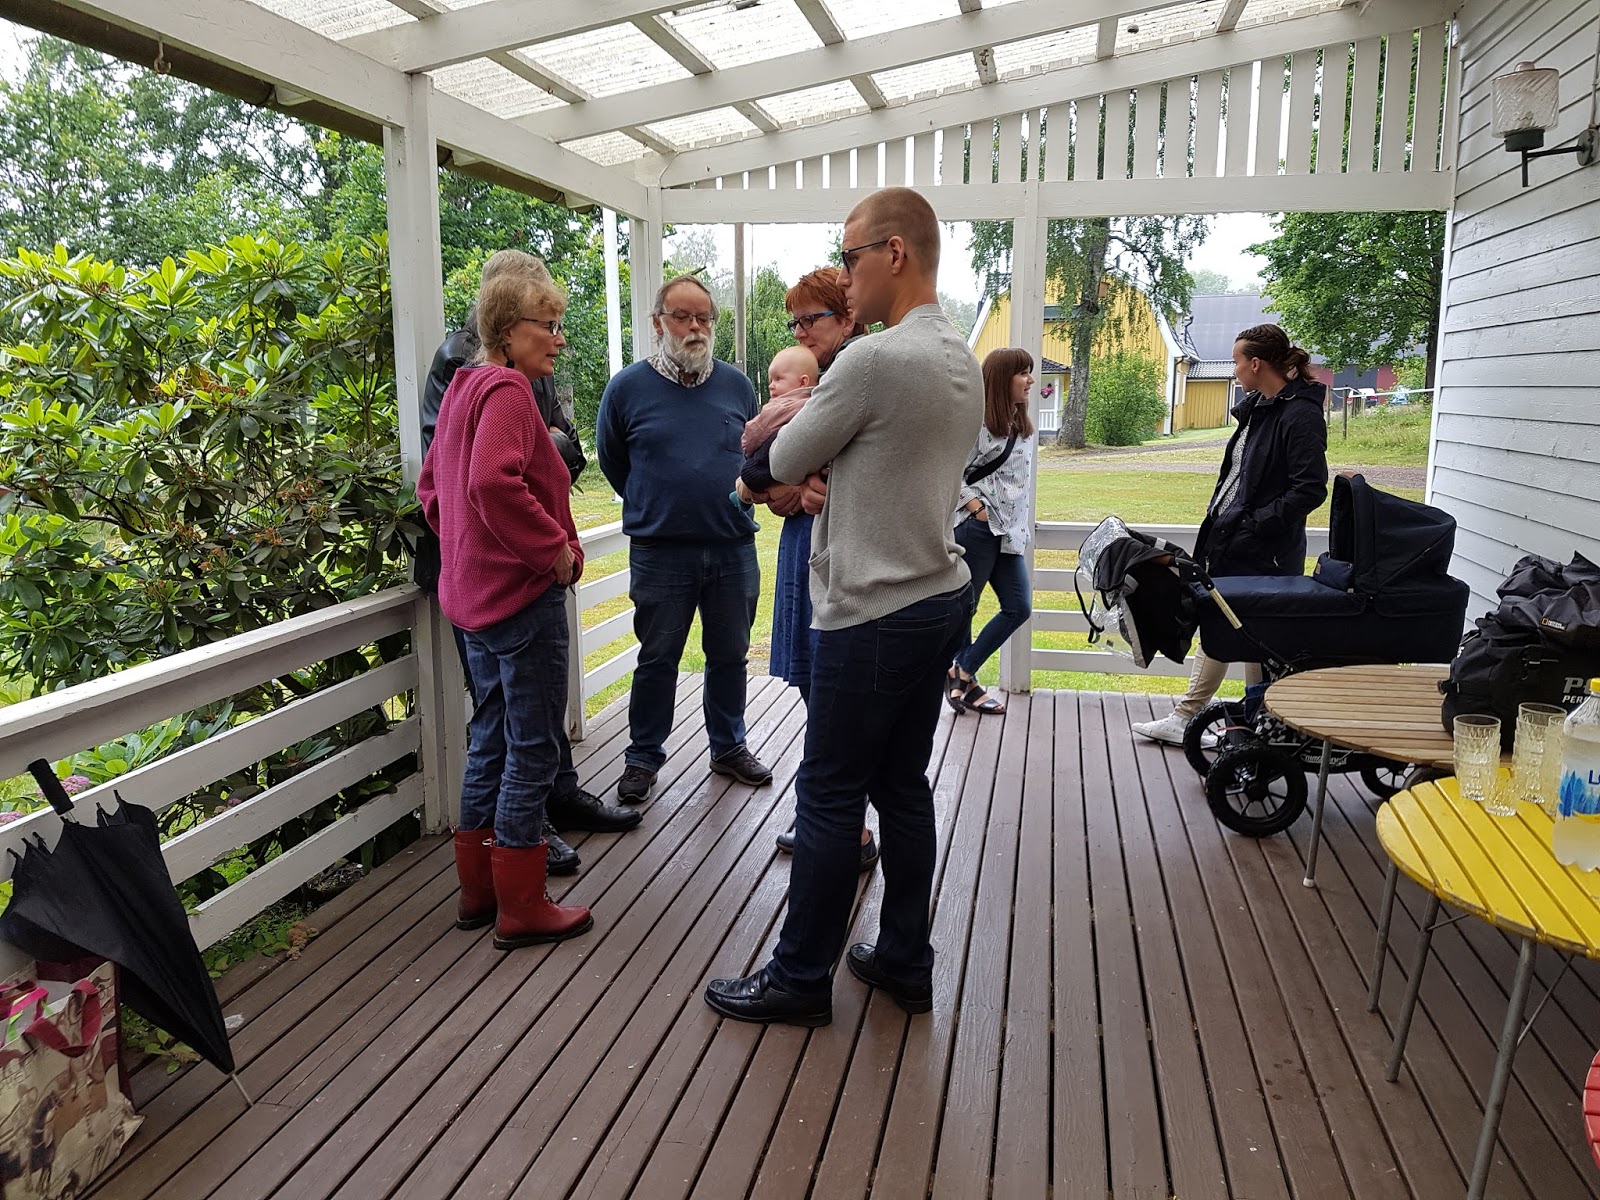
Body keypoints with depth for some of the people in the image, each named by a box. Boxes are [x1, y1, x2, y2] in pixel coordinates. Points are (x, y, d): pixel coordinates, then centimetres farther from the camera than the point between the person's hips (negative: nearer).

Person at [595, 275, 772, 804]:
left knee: (730, 655, 14)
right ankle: (643, 756, 23)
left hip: (734, 549, 3)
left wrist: (737, 499, 10)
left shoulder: (737, 385, 5)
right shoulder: (627, 386, -4)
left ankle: (729, 746, 32)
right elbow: (611, 461, 9)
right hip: (660, 553, -3)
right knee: (657, 660, 8)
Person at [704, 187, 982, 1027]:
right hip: (939, 594, 9)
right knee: (903, 785, 15)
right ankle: (905, 962, 26)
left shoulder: (874, 360, -19)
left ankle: (801, 979, 16)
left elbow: (781, 462, -9)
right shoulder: (964, 362, 11)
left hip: (872, 614, -9)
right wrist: (833, 482, 3)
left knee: (830, 798, 2)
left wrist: (786, 418, 12)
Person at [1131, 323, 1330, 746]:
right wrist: (1218, 520, 12)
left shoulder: (1300, 415, -17)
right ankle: (1185, 717, 25)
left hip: (1263, 552, -10)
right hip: (1228, 540, 10)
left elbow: (1310, 489, -22)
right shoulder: (1256, 408, 11)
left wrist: (1255, 524, -22)